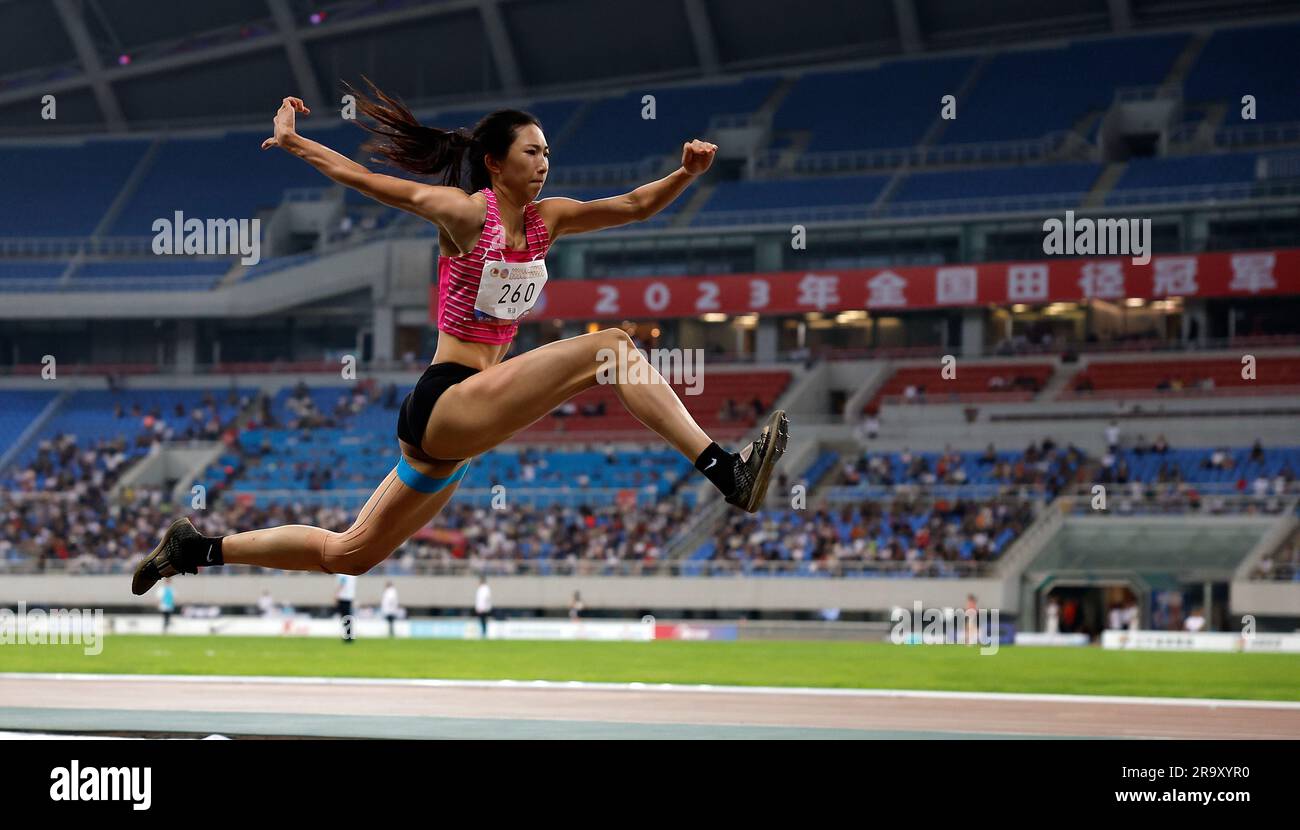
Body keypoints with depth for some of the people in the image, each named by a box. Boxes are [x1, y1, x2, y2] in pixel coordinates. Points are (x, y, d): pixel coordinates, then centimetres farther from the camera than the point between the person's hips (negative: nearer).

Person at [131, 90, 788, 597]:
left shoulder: (545, 220, 12)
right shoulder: (467, 213, -8)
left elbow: (634, 206, 7)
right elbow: (366, 180, -7)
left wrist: (685, 175, -9)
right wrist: (292, 142, -15)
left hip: (456, 430, 8)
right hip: (444, 402, -8)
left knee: (347, 555, 16)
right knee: (611, 347, -20)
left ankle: (195, 549, 26)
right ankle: (727, 474, -29)